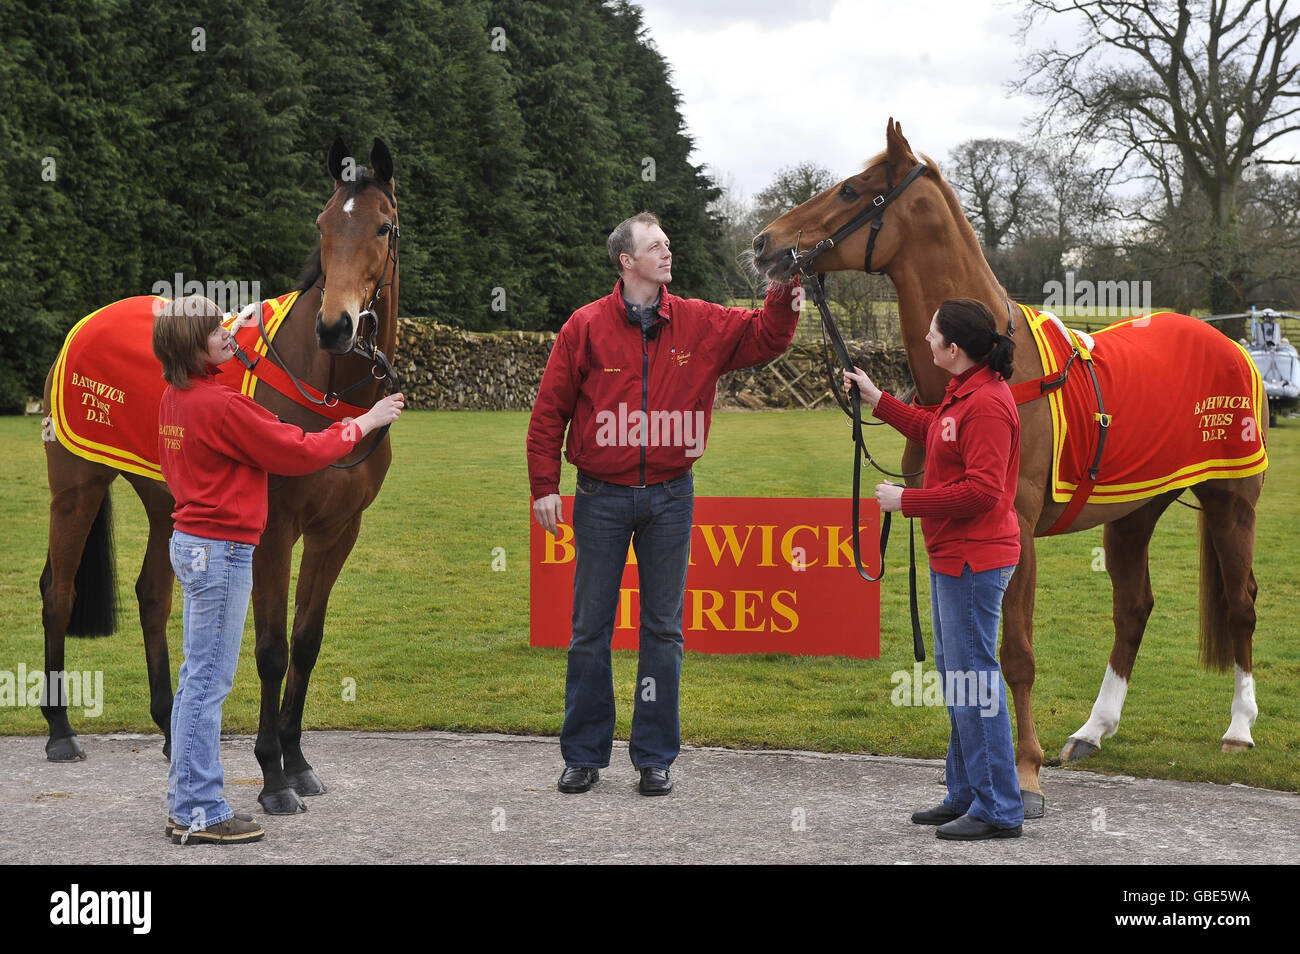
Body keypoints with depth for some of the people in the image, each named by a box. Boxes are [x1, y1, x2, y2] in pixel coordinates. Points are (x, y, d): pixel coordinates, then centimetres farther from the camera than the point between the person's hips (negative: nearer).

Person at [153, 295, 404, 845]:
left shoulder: (175, 397, 8)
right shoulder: (219, 405, -20)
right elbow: (296, 454, -14)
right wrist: (363, 425, -4)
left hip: (190, 543, 10)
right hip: (220, 549, -10)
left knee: (197, 676, 15)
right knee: (209, 679, -4)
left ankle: (183, 804, 21)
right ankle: (199, 814, 1)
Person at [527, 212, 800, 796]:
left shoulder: (700, 324, 4)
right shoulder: (586, 326, -3)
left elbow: (762, 339, 6)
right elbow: (550, 409, -2)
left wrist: (782, 301, -14)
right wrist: (543, 485, -5)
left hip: (670, 496, 2)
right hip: (602, 497, -2)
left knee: (663, 628, 6)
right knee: (591, 626, 4)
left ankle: (654, 758, 14)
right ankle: (584, 755, 14)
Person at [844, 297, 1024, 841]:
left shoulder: (987, 404, -21)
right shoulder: (963, 393, 12)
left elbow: (982, 490, -26)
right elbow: (934, 434, 30)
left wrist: (907, 501, -19)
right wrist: (877, 400, 31)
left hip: (973, 561, -11)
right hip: (952, 557, 11)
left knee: (974, 676, -7)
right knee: (954, 671, 17)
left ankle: (998, 810, -2)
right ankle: (966, 796, 27)